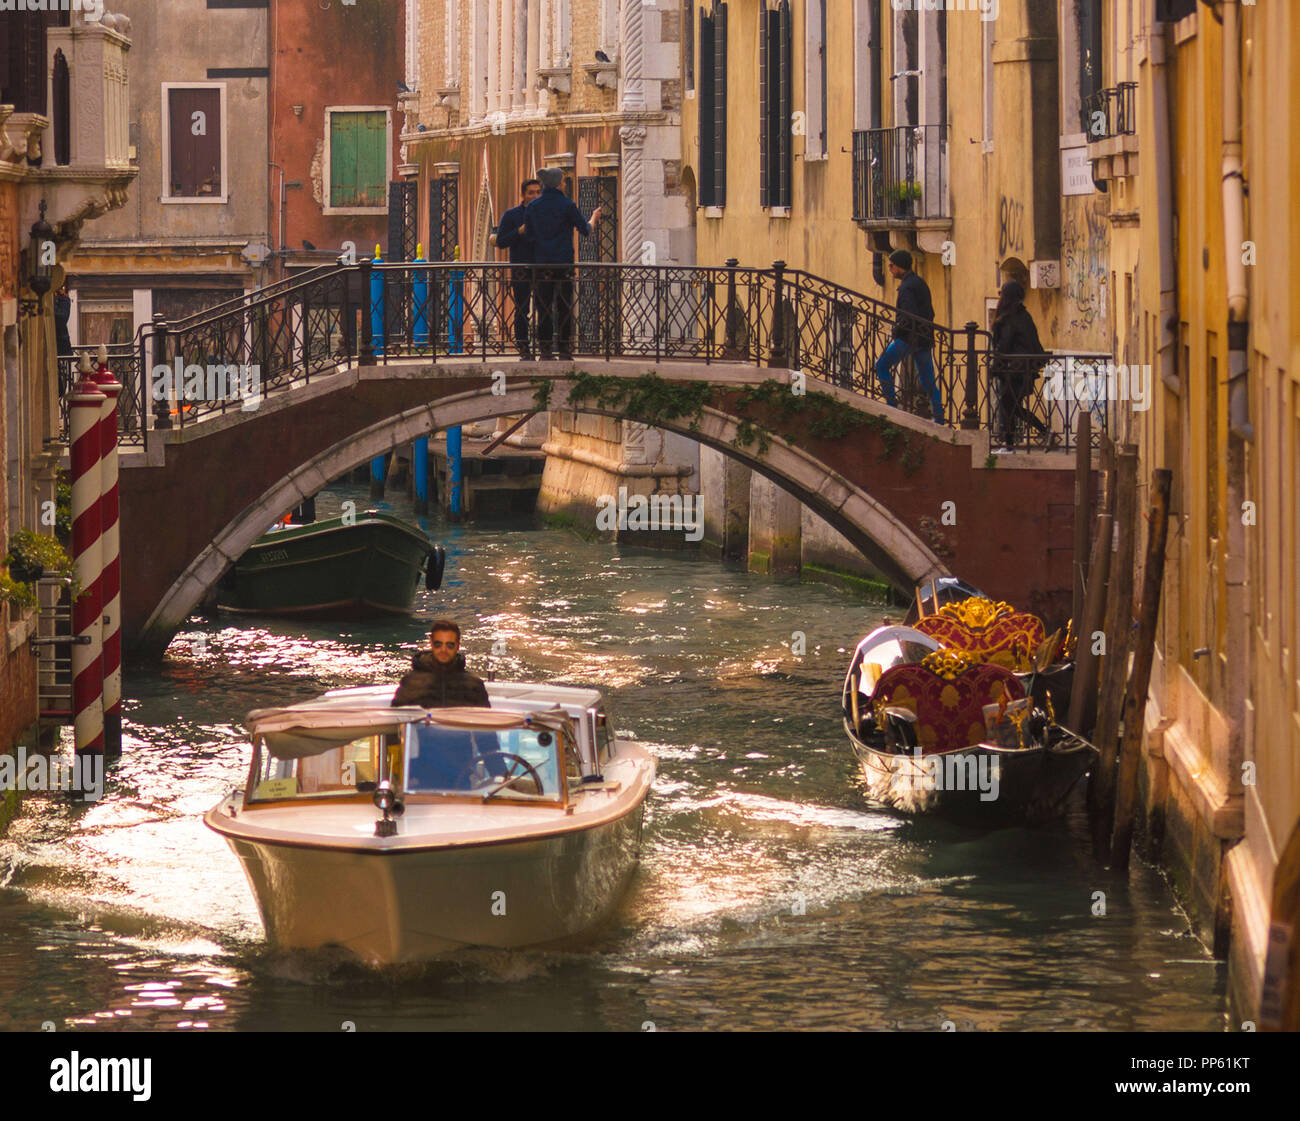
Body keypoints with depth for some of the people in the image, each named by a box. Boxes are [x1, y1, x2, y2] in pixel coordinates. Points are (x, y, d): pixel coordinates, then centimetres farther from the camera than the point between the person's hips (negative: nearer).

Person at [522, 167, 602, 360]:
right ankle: (565, 349, 1)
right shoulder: (567, 205, -6)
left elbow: (529, 233, 10)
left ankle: (545, 350, 0)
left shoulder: (532, 206, 3)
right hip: (564, 263, -2)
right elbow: (585, 230, 1)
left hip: (542, 264, 2)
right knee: (565, 307, 3)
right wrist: (594, 218, 21)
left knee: (544, 308, 4)